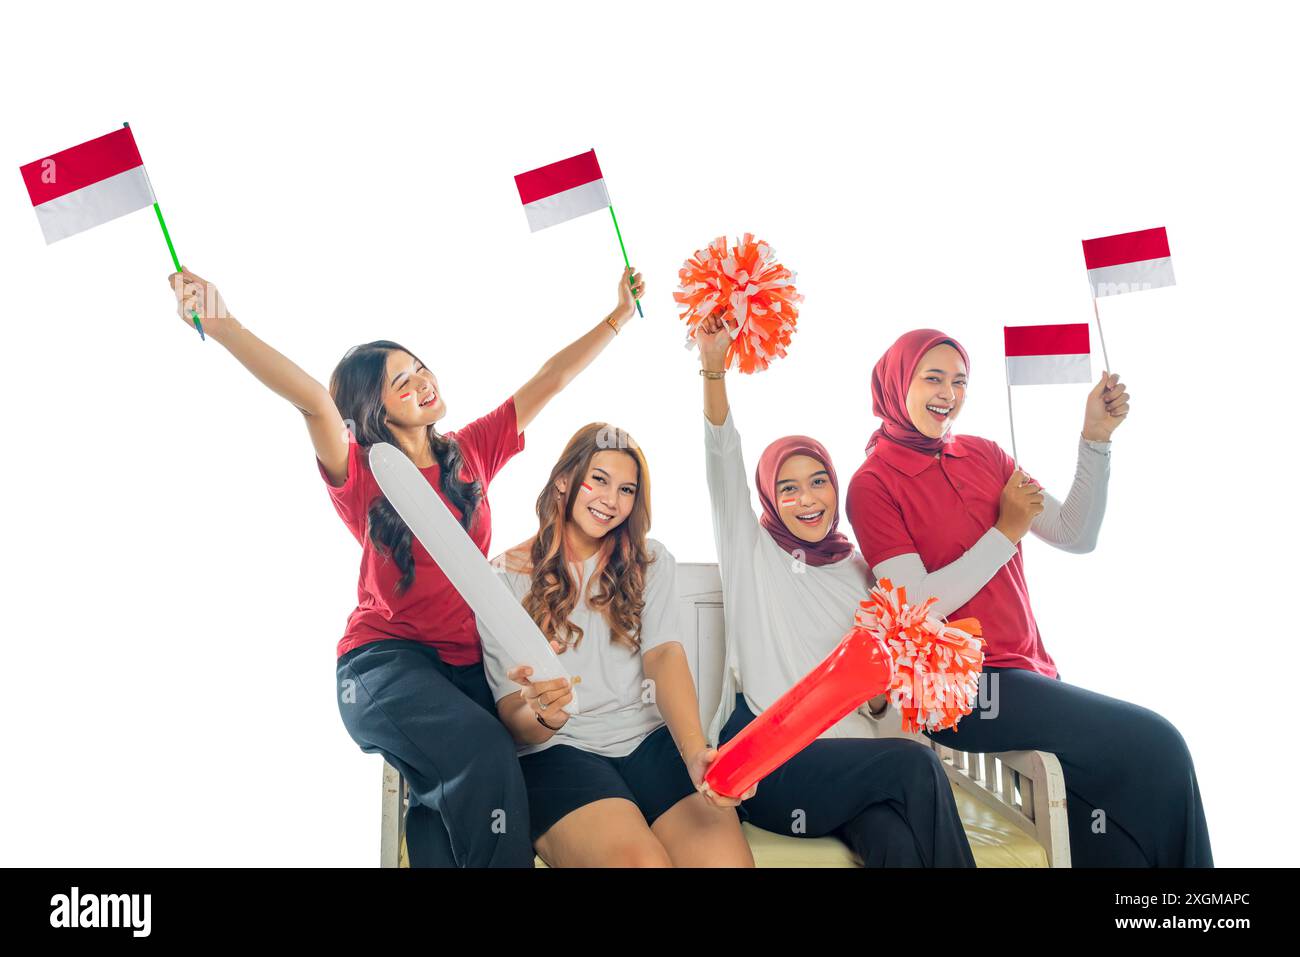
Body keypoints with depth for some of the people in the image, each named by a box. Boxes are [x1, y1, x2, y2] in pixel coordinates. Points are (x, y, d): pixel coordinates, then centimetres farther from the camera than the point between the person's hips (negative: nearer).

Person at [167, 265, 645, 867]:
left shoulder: (472, 451, 10)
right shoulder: (361, 474, -1)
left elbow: (551, 379, 13)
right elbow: (313, 401, -19)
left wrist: (620, 315, 13)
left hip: (466, 662, 4)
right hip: (385, 658, -4)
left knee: (447, 803, -20)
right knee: (483, 754, -31)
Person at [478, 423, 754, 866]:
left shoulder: (651, 561, 13)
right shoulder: (505, 578, 5)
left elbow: (665, 656, -4)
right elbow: (513, 714, -1)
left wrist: (696, 752, -23)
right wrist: (544, 716, -27)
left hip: (653, 740, 2)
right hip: (558, 750, -2)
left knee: (726, 856, -29)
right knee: (640, 860, -33)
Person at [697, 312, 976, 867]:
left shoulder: (860, 572, 17)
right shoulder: (751, 550, 9)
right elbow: (723, 460, -7)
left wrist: (879, 697, -3)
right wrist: (714, 365, -21)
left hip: (849, 762, 3)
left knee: (899, 843, -30)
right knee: (915, 766, -26)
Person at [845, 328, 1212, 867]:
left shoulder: (982, 454, 11)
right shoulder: (873, 484, -6)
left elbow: (1077, 537, 8)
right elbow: (917, 607, -15)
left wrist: (1096, 438, -3)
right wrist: (1006, 531, -11)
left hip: (1027, 670, 6)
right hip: (963, 690, -5)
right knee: (1155, 747, -14)